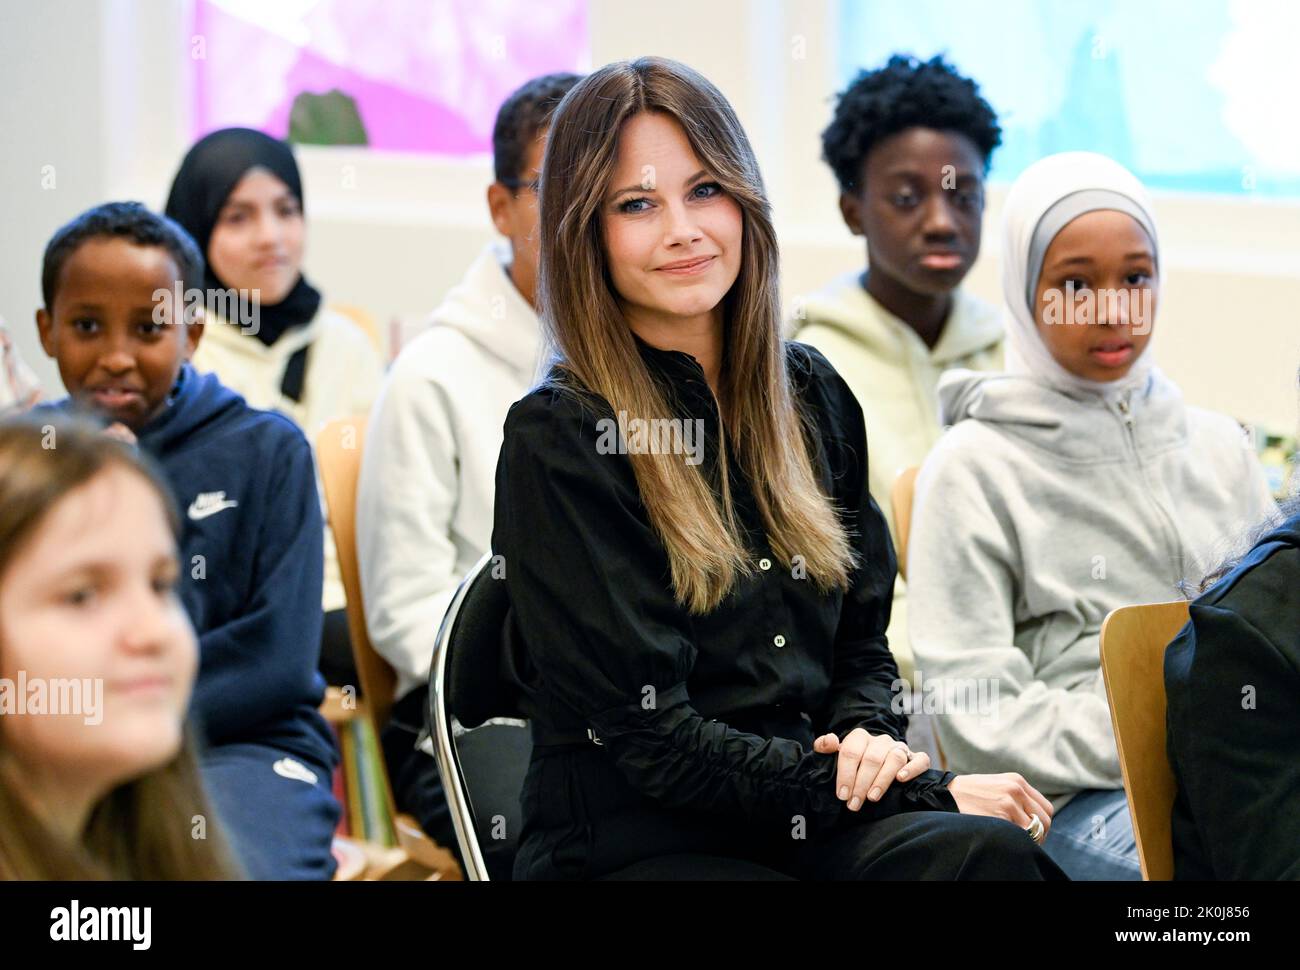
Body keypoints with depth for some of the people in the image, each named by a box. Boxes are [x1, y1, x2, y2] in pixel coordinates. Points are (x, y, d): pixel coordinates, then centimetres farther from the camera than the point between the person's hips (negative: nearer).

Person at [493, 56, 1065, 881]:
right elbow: (648, 733, -11)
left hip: (809, 819, 5)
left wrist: (870, 737, -4)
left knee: (994, 853, -29)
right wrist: (923, 791, -13)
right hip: (634, 843, -5)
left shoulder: (809, 394, 12)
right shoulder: (559, 440, -7)